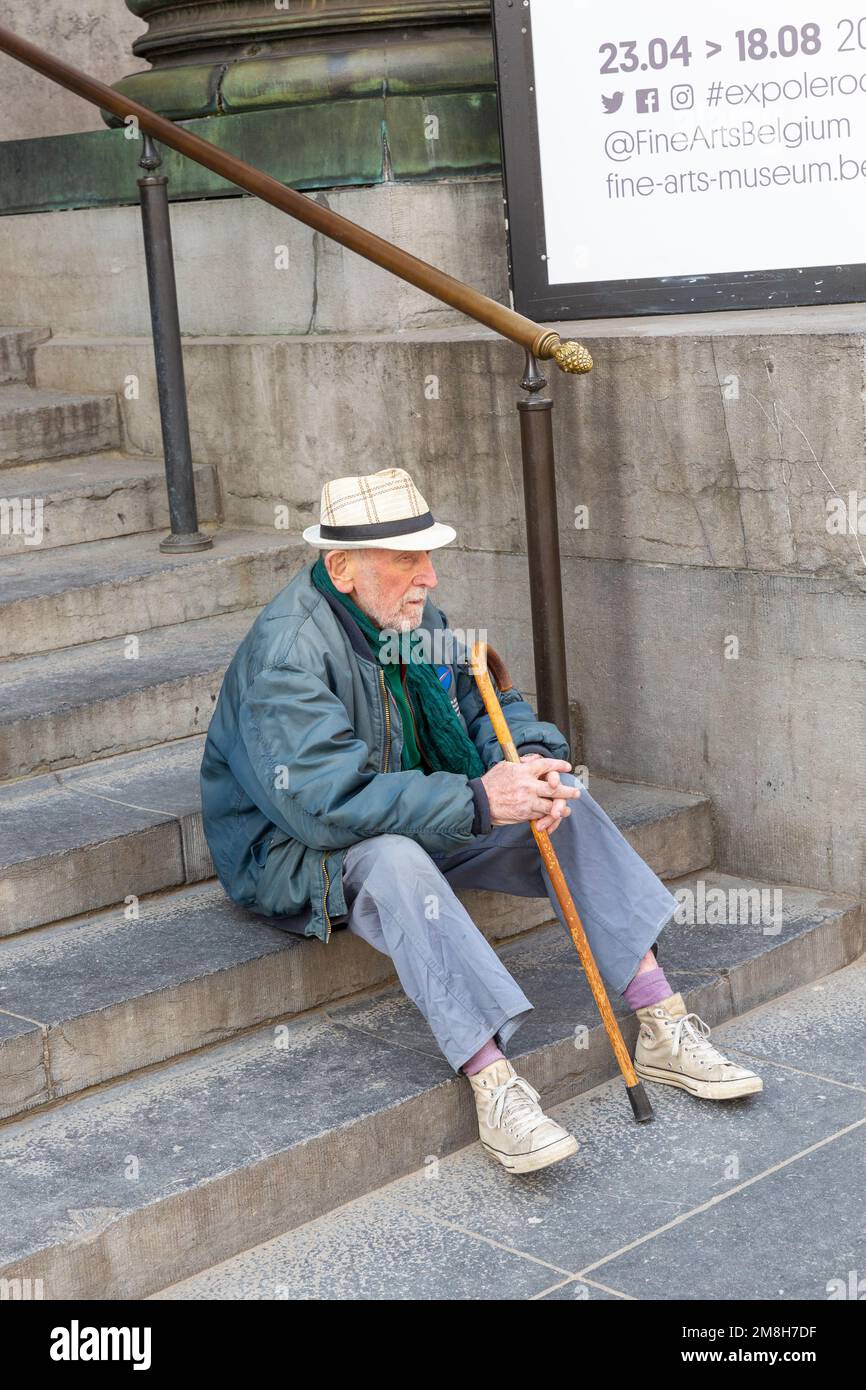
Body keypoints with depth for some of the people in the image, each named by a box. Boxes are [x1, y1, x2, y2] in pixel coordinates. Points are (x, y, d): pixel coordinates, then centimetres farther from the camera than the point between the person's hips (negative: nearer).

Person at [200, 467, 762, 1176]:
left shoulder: (415, 615, 0)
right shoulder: (286, 652, -27)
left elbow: (489, 705, 7)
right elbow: (326, 804, -36)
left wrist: (532, 758, -18)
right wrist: (476, 801, -38)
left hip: (420, 822, 8)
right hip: (298, 853, -7)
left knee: (564, 798, -10)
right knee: (395, 861, -40)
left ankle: (665, 1031, -11)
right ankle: (494, 1087, -40)